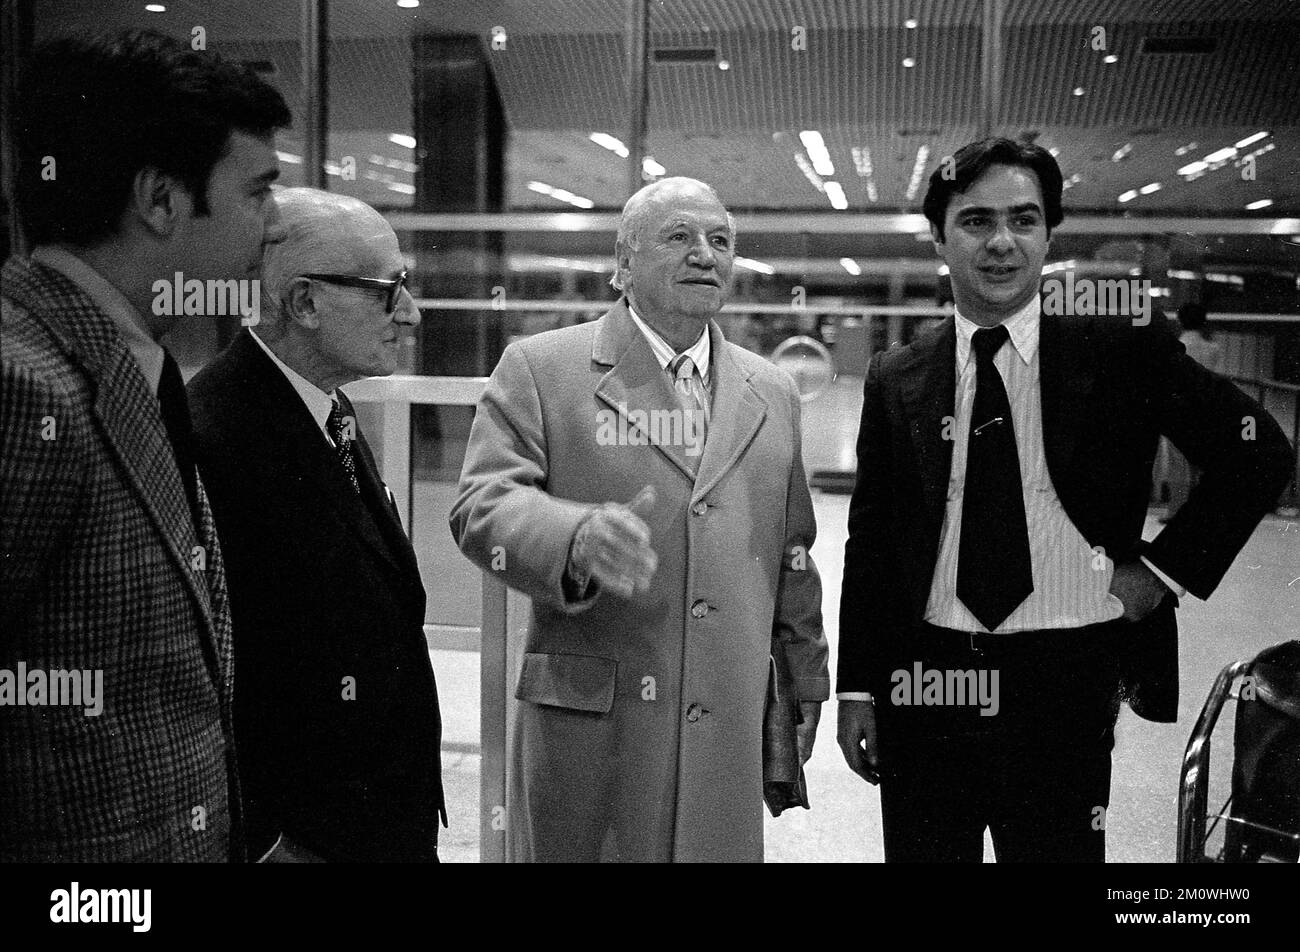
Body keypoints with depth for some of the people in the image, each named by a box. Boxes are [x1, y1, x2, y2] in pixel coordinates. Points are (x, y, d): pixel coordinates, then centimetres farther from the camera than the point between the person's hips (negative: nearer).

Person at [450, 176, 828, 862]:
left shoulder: (772, 394, 14)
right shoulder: (539, 368, 0)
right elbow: (481, 505, -9)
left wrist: (805, 688, 20)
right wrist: (579, 535, -28)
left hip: (730, 736, 4)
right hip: (586, 729, -3)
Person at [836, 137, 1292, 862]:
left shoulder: (1122, 353, -1)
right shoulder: (897, 381, 4)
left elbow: (1259, 453, 5)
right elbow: (869, 541, 6)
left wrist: (1166, 568, -2)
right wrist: (858, 689, 4)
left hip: (1067, 689, -1)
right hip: (926, 683, 2)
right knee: (923, 850, 11)